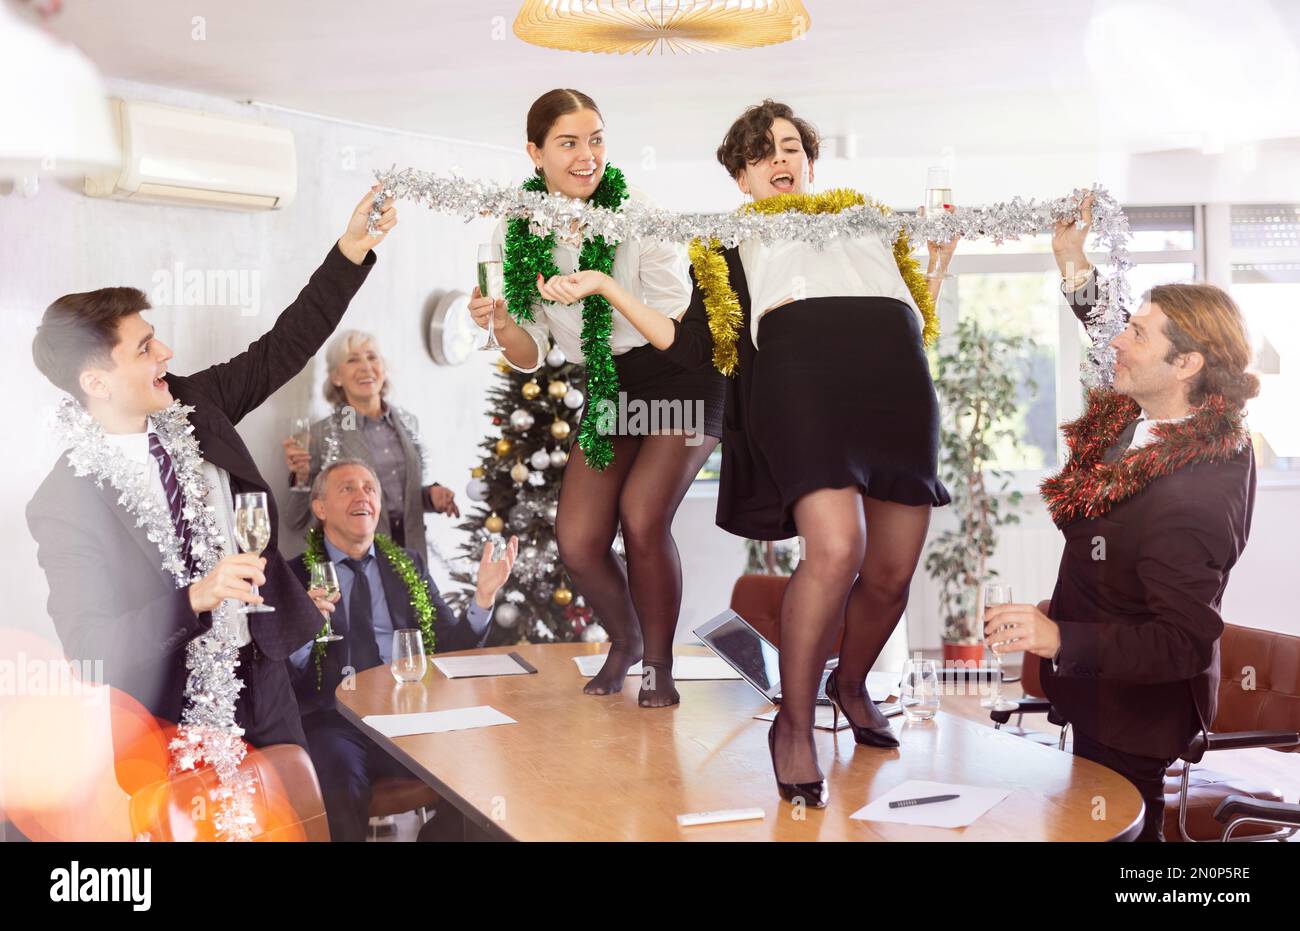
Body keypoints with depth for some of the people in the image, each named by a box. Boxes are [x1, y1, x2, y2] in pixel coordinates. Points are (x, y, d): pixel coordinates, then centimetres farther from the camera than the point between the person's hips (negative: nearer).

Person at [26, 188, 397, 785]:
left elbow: (283, 348, 3)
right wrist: (197, 598, -33)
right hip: (170, 708, -5)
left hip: (260, 670, 6)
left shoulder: (191, 406, -3)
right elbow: (89, 651, -20)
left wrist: (354, 245, -3)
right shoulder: (64, 503, -19)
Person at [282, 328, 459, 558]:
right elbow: (298, 521, -2)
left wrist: (431, 494, 1)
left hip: (410, 549, 4)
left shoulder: (407, 422, 7)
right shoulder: (322, 433, -5)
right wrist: (302, 478, -18)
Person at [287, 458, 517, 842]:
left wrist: (483, 596, -1)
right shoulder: (294, 576, 8)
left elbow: (450, 648, 14)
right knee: (342, 790, -35)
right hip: (333, 721, -3)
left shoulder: (409, 564, 18)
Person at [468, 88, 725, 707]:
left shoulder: (638, 214, -17)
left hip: (681, 377, -4)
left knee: (642, 516, -23)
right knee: (577, 541, -7)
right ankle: (623, 641, 24)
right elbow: (531, 357, -1)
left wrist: (604, 284, -33)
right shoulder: (516, 234, -4)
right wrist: (500, 325, -23)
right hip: (606, 389, 4)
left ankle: (659, 663, 0)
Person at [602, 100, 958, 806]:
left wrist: (941, 257, 25)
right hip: (797, 372, -4)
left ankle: (851, 682, 30)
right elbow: (696, 350, 14)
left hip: (898, 382, 4)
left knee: (890, 573, -1)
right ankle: (794, 725, -8)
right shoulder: (728, 242, 26)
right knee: (834, 549, -24)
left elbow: (916, 319, 26)